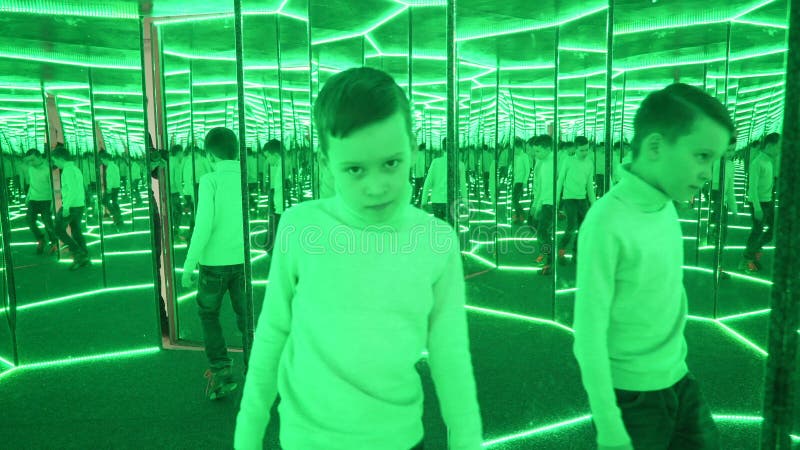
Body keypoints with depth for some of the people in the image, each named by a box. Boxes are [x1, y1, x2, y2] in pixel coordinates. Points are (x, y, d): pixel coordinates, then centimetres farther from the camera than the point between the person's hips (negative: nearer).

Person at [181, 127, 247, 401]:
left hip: (215, 261, -3)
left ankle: (221, 371, 12)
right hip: (242, 259, 3)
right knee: (245, 317, 15)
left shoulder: (210, 180, -11)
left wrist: (189, 264, -11)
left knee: (208, 315, 16)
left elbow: (204, 225, -17)